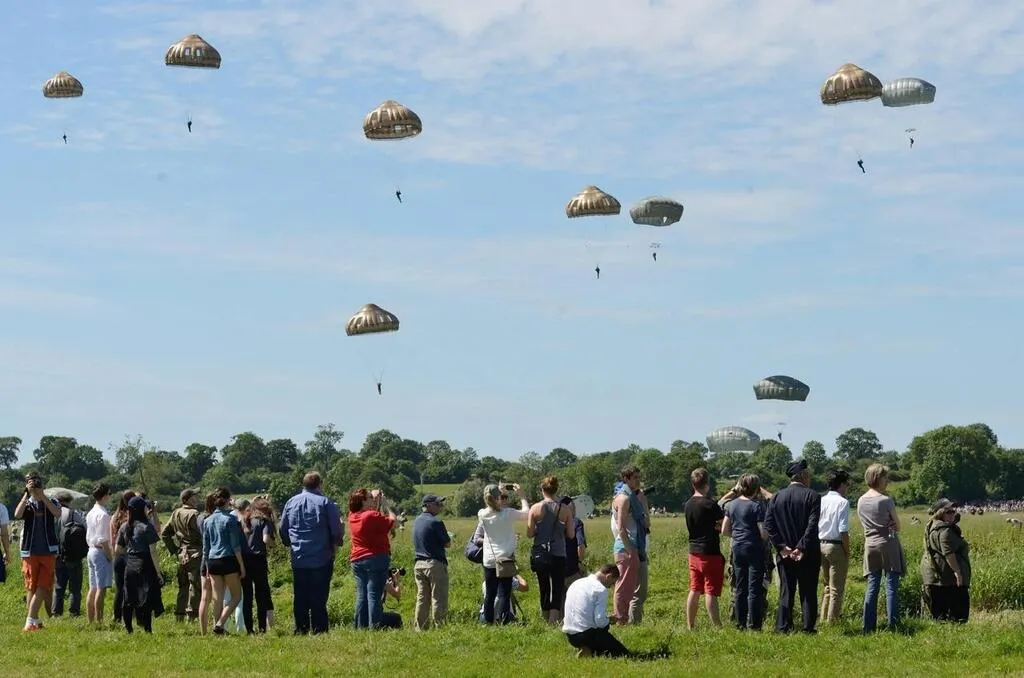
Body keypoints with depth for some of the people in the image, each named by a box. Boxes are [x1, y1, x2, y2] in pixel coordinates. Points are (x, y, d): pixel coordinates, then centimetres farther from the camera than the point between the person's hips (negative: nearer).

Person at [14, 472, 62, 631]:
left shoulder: (51, 502, 8)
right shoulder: (26, 504, 7)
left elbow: (57, 514, -16)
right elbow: (17, 515, -15)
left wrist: (42, 495, -18)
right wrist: (27, 494, -16)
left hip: (48, 552, 0)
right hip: (30, 552, 0)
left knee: (42, 588, -7)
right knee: (31, 588, 4)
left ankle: (30, 621, -6)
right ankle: (34, 620, 11)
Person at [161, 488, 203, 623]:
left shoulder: (176, 514, 10)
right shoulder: (194, 514, -15)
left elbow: (164, 533, 16)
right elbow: (201, 534, -20)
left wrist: (173, 550, 18)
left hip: (181, 555, 8)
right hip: (195, 554, -8)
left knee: (183, 586, 15)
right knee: (195, 586, -3)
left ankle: (179, 615, 18)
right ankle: (191, 616, -4)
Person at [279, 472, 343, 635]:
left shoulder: (291, 503, 6)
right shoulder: (326, 503, -7)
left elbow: (282, 531, 12)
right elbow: (337, 530, -7)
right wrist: (335, 545, 10)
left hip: (298, 559, 4)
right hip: (321, 559, -4)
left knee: (300, 597, 9)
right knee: (319, 597, -2)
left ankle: (301, 629, 10)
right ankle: (318, 630, -4)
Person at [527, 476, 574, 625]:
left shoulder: (535, 508, -4)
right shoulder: (565, 509, -3)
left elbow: (529, 533, -6)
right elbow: (571, 534, -1)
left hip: (540, 555, 1)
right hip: (558, 555, -1)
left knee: (544, 590, 13)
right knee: (557, 591, 2)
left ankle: (545, 621, 19)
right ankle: (554, 622, -11)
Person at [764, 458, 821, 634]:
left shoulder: (777, 497, 3)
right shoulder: (812, 496, -8)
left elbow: (768, 525, -2)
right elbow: (812, 526, -17)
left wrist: (782, 547, -3)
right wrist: (802, 548, -14)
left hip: (785, 553, 3)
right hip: (807, 554, -3)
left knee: (785, 593, 9)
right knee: (808, 593, 4)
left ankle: (783, 627, 6)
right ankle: (808, 627, 3)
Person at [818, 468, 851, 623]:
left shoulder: (821, 501, 6)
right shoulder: (842, 502, -12)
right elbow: (843, 531, -17)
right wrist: (847, 553, -7)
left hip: (821, 545, 7)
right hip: (836, 546, -7)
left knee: (826, 587, 19)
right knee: (836, 590, 1)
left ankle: (824, 619, 23)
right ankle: (832, 621, 2)